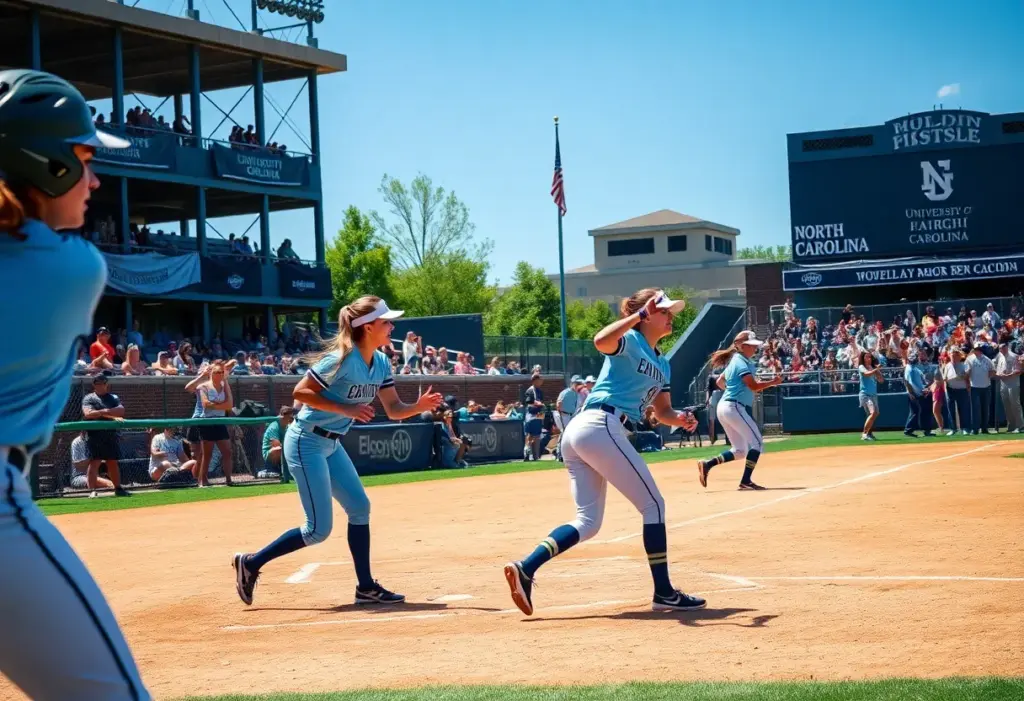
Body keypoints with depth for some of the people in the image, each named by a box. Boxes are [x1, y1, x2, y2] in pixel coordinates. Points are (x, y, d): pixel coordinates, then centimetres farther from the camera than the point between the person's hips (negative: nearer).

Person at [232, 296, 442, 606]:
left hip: (331, 445, 9)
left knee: (360, 507, 6)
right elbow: (300, 392, -21)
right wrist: (346, 409, -25)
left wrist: (419, 406, -14)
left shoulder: (381, 364, 3)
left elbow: (394, 410, 6)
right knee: (318, 529, -8)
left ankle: (366, 587, 14)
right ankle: (251, 563, 5)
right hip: (306, 443, -9)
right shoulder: (342, 358, -22)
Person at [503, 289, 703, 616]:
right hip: (601, 427, -10)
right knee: (653, 504, -3)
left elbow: (661, 411, 25)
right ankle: (664, 593, 0)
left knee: (588, 521, 6)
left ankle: (525, 568, -7)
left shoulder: (662, 365, 25)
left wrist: (679, 418, 4)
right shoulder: (629, 341, -2)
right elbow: (601, 341, -25)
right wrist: (640, 315, -26)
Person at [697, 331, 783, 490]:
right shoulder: (742, 362, -11)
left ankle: (707, 464, 4)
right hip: (735, 407, -10)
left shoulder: (733, 361, 18)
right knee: (757, 443, -6)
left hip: (724, 407, 10)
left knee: (739, 450, 13)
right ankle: (746, 481, -9)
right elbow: (754, 386, -18)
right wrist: (773, 382, -9)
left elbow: (720, 382, 26)